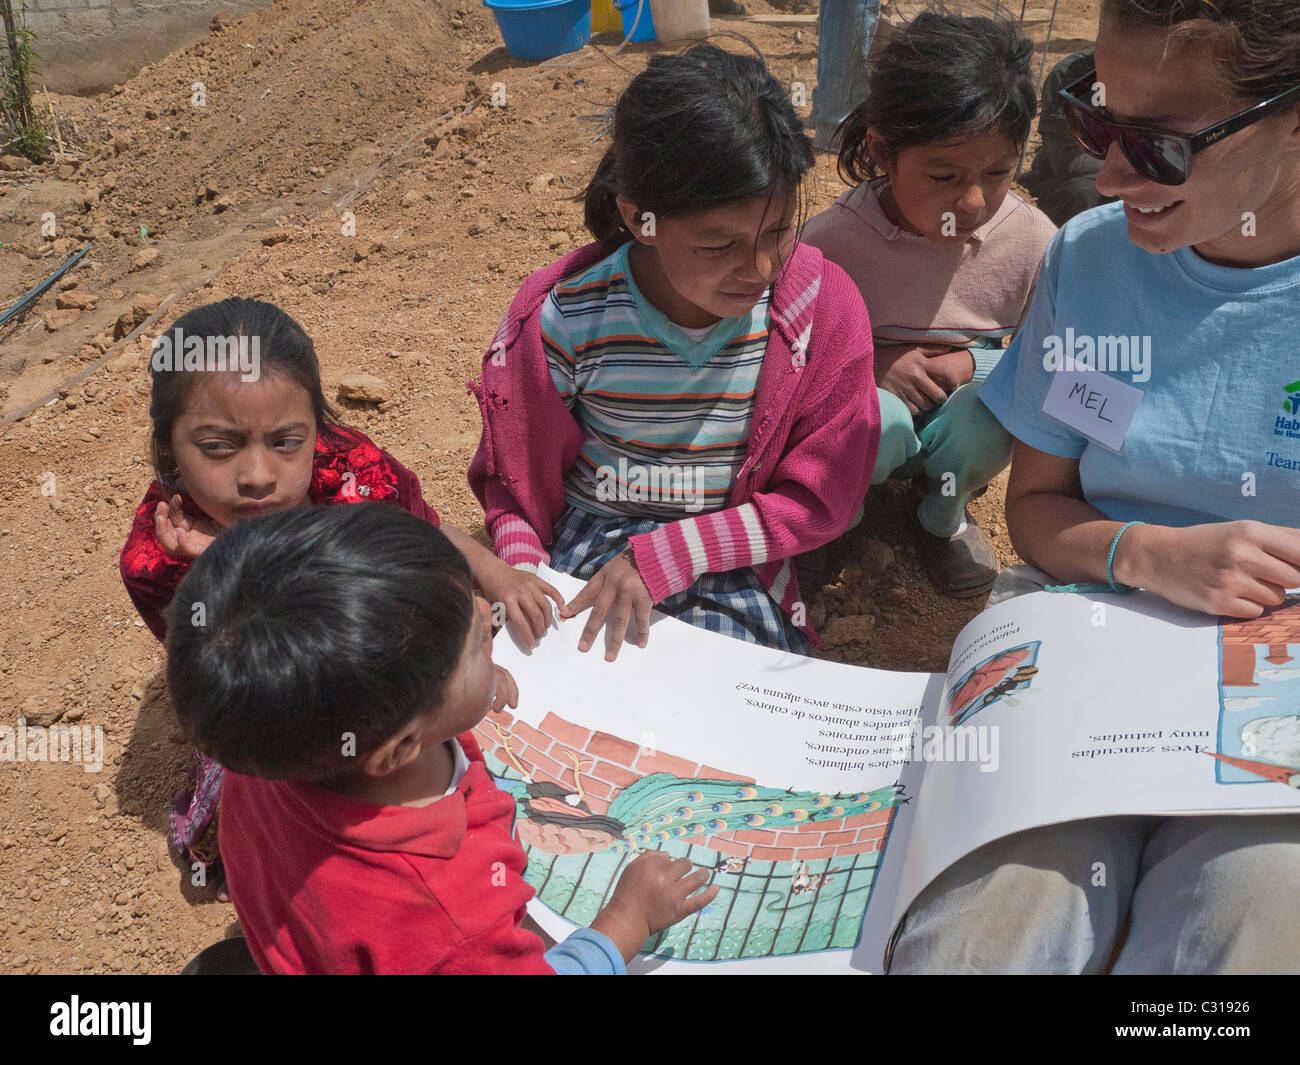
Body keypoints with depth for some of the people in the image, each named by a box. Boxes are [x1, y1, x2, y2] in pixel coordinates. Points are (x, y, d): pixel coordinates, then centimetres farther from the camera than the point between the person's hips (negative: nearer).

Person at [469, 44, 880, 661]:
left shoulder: (824, 306, -13)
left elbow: (817, 500, -8)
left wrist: (663, 557, -17)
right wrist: (524, 577, -19)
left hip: (732, 567, 0)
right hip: (582, 556, 0)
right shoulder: (561, 319, -15)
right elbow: (512, 480, 1)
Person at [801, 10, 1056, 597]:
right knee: (878, 415, -38)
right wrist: (869, 367, -26)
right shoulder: (830, 242, -19)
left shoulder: (1030, 239, -12)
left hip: (954, 432, 2)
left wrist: (974, 364, -20)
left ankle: (945, 511, 4)